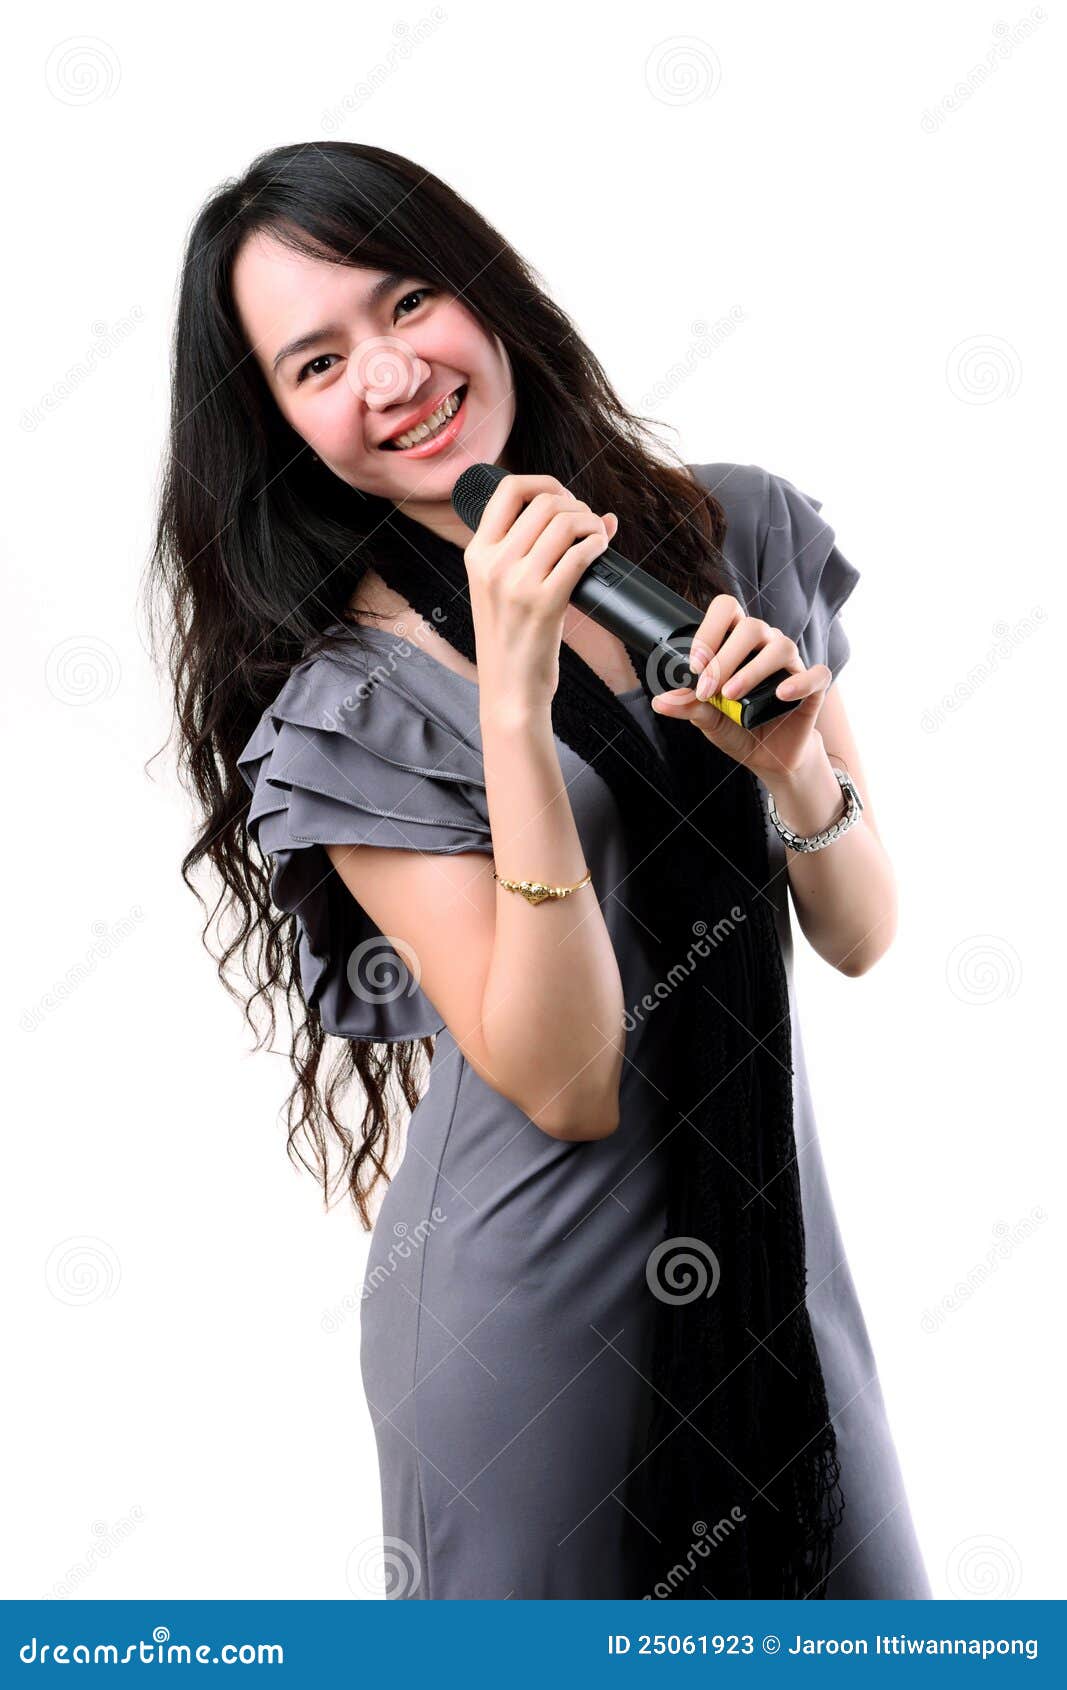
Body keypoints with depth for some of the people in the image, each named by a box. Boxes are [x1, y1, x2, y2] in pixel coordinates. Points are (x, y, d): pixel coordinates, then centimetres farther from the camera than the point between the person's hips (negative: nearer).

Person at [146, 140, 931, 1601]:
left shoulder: (746, 533, -2)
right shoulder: (348, 707, -13)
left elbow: (860, 940, 2)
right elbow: (566, 1087, -20)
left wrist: (797, 764, -18)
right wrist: (515, 707, -27)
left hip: (782, 1258, 4)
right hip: (536, 1311, -4)